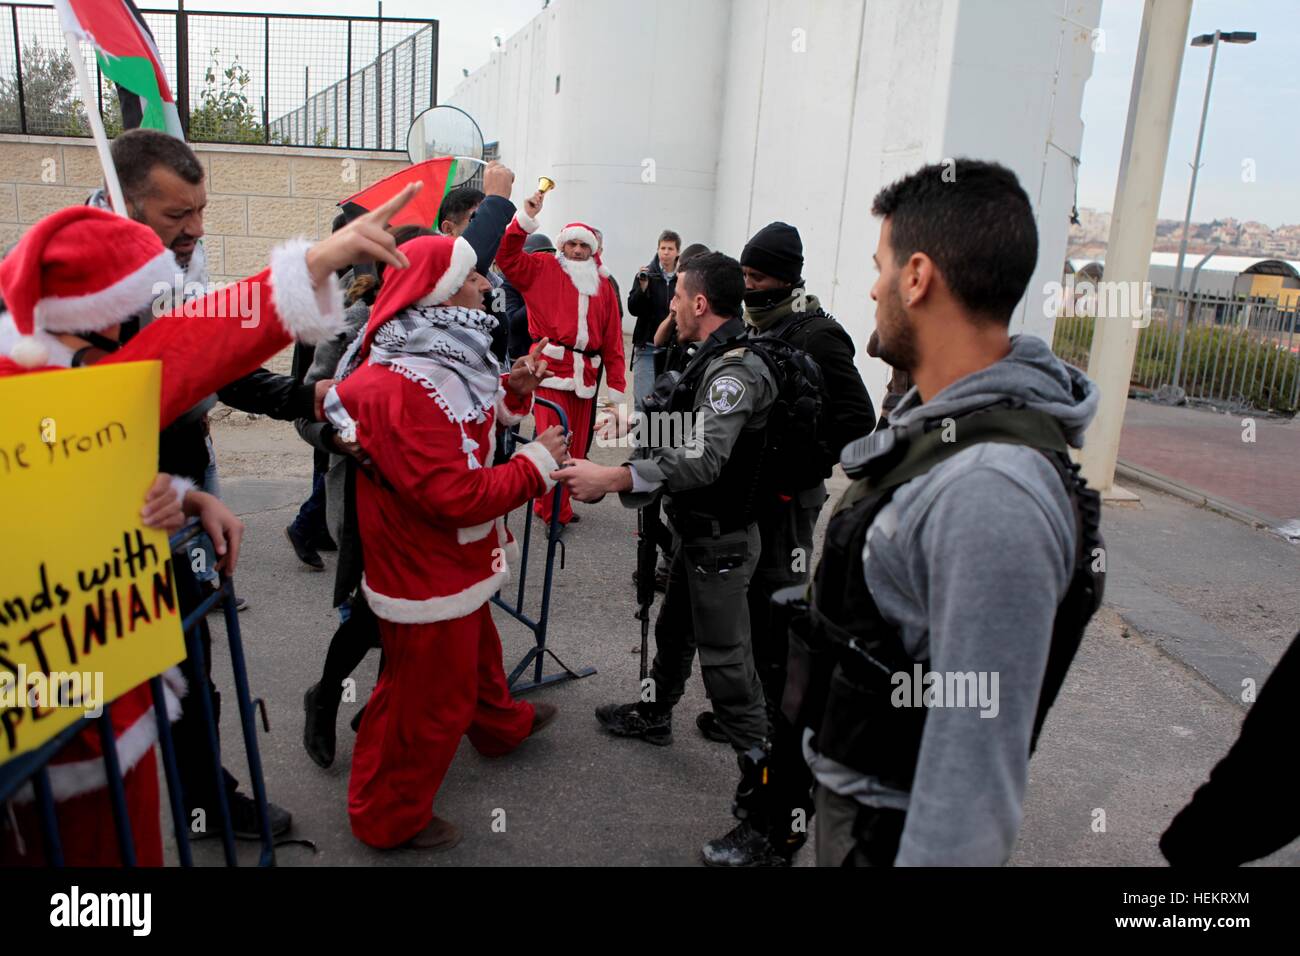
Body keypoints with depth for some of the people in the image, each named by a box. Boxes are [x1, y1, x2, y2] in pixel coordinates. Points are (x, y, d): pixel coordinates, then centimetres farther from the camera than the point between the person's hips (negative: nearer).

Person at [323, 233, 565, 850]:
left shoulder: (435, 357, 2)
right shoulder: (398, 389, -32)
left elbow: (463, 422, 18)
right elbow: (459, 497, -33)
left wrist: (511, 388, 0)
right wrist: (537, 462, -21)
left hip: (454, 560, 10)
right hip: (425, 576, -10)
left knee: (474, 652, 33)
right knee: (426, 697, 8)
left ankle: (502, 725, 60)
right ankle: (388, 817, 30)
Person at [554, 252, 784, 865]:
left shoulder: (735, 371, -23)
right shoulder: (715, 361, 9)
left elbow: (701, 460, -35)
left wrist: (613, 479, -39)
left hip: (720, 541, -10)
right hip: (695, 530, 10)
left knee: (725, 664, -7)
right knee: (673, 629, 26)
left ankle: (765, 805, 2)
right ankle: (654, 714, 50)